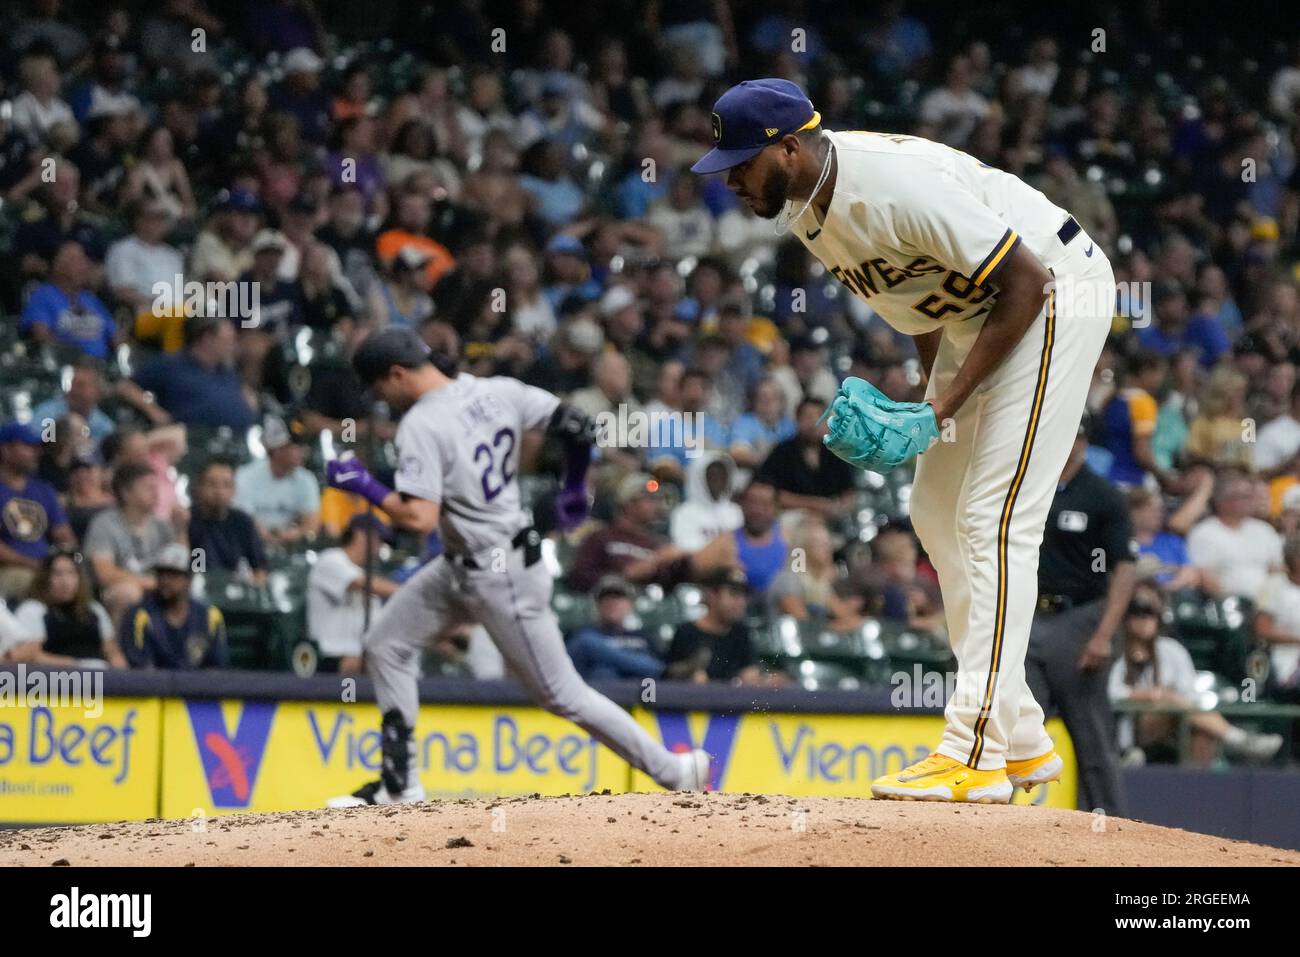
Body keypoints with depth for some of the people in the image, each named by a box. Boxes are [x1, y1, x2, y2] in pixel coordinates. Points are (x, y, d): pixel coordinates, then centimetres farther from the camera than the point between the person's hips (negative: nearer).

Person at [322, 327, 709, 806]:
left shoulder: (420, 425, -22)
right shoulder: (498, 392, 0)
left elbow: (420, 518, -31)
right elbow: (579, 427, 2)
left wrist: (366, 486, -15)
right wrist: (574, 489, 18)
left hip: (501, 577, -9)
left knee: (563, 694, 1)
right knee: (385, 644, 13)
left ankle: (676, 771, 8)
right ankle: (399, 784, 19)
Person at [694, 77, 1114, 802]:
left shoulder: (896, 185, -31)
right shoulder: (799, 202, -3)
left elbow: (1026, 281, -28)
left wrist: (946, 407, -26)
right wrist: (935, 396, 7)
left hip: (1054, 297, -10)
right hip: (970, 308, 10)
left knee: (995, 521, -15)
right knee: (938, 515, 10)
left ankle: (976, 755, -16)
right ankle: (1021, 741, 16)